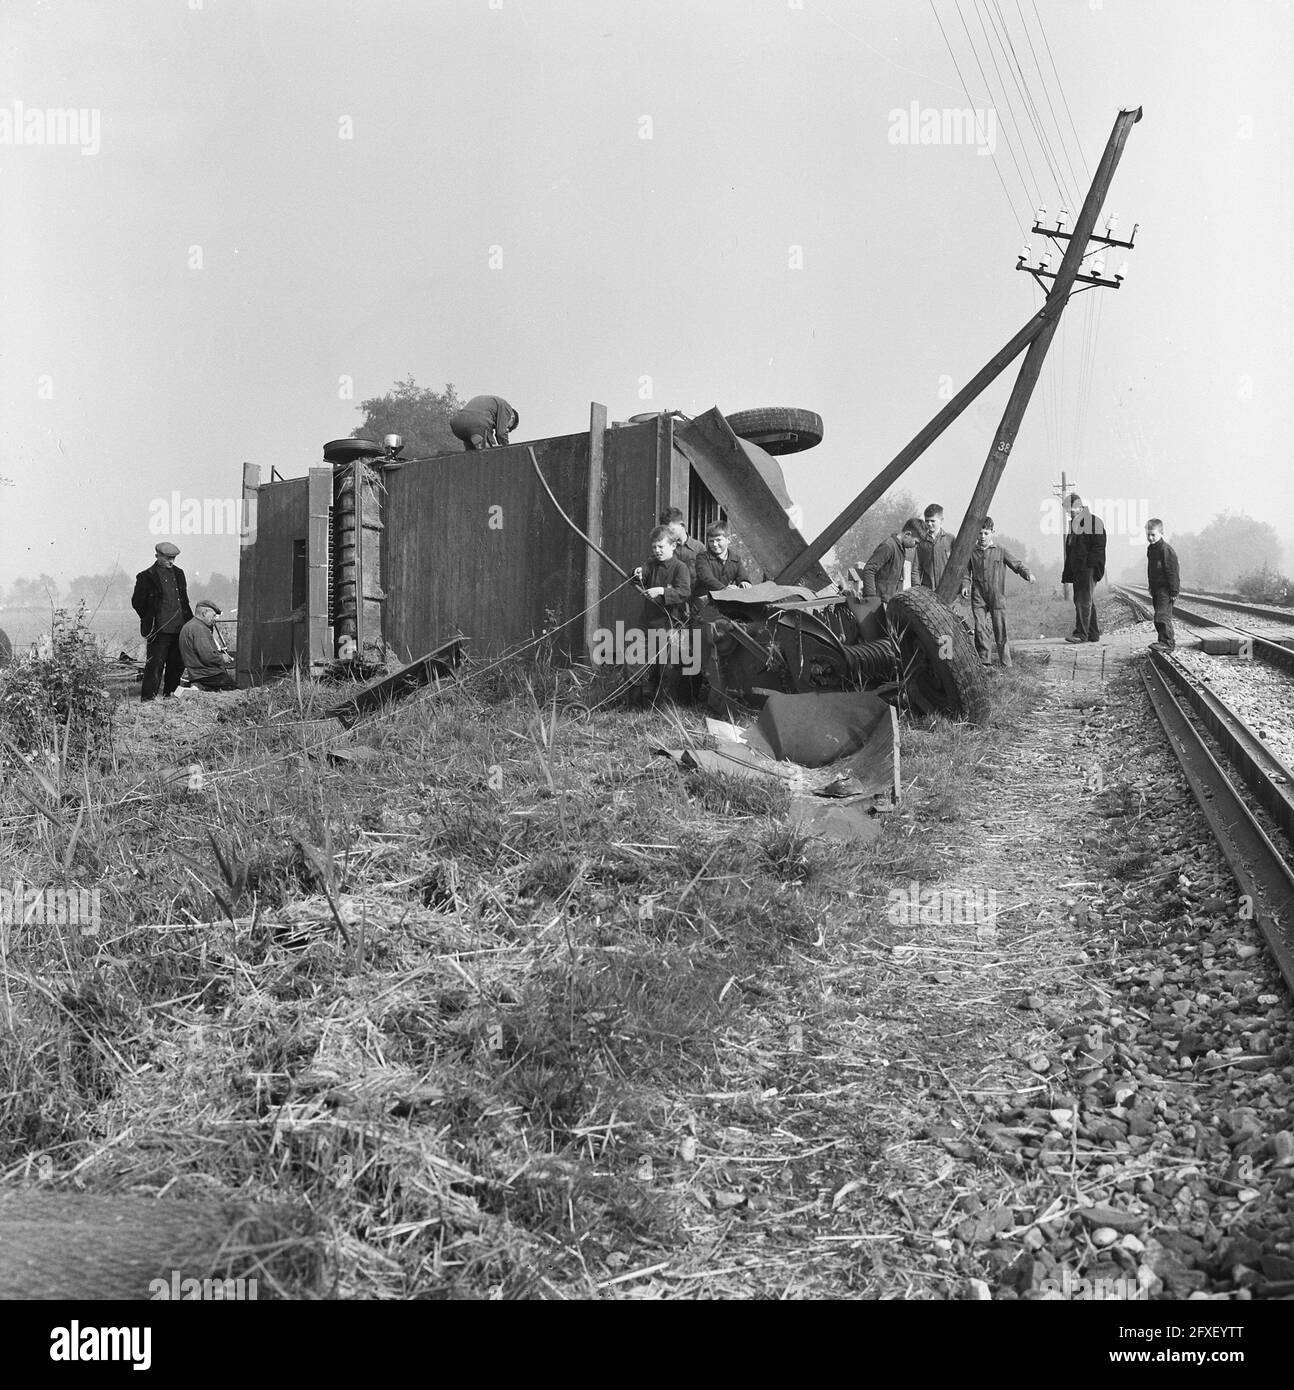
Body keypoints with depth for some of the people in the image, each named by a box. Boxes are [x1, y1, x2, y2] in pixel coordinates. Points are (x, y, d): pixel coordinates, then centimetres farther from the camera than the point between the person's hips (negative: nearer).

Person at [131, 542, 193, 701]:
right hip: (159, 630, -6)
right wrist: (150, 620, 1)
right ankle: (148, 697, 0)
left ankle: (170, 695, 24)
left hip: (180, 628, 6)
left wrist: (189, 620, 14)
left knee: (178, 664, 11)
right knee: (155, 664, -6)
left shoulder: (179, 573, 15)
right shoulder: (146, 577, -3)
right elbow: (137, 602, 1)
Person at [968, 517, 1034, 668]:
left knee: (1000, 630, 0)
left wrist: (1028, 574, -13)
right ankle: (984, 661, 1)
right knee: (980, 628, -8)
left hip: (997, 598, -1)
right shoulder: (972, 553, 8)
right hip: (978, 598, 1)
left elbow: (1017, 565, 3)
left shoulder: (1000, 551, 4)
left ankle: (1006, 663, 12)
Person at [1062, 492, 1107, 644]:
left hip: (1088, 569, -9)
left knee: (1084, 600, -12)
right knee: (1088, 602, 11)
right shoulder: (1073, 523, 18)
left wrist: (1089, 565, -20)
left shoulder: (1094, 522, -7)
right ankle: (1093, 634, 15)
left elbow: (1099, 547, -13)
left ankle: (1081, 633, -14)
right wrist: (1067, 572, 16)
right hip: (1076, 568, 9)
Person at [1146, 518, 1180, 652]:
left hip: (1165, 588, -9)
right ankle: (1171, 637, 24)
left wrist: (1174, 591, -18)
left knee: (1162, 615, -14)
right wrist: (1150, 587, 24)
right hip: (1156, 588, 9)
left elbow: (1172, 572, -17)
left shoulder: (1166, 550, -15)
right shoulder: (1150, 549, 14)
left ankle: (1166, 642, -14)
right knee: (1158, 616, 13)